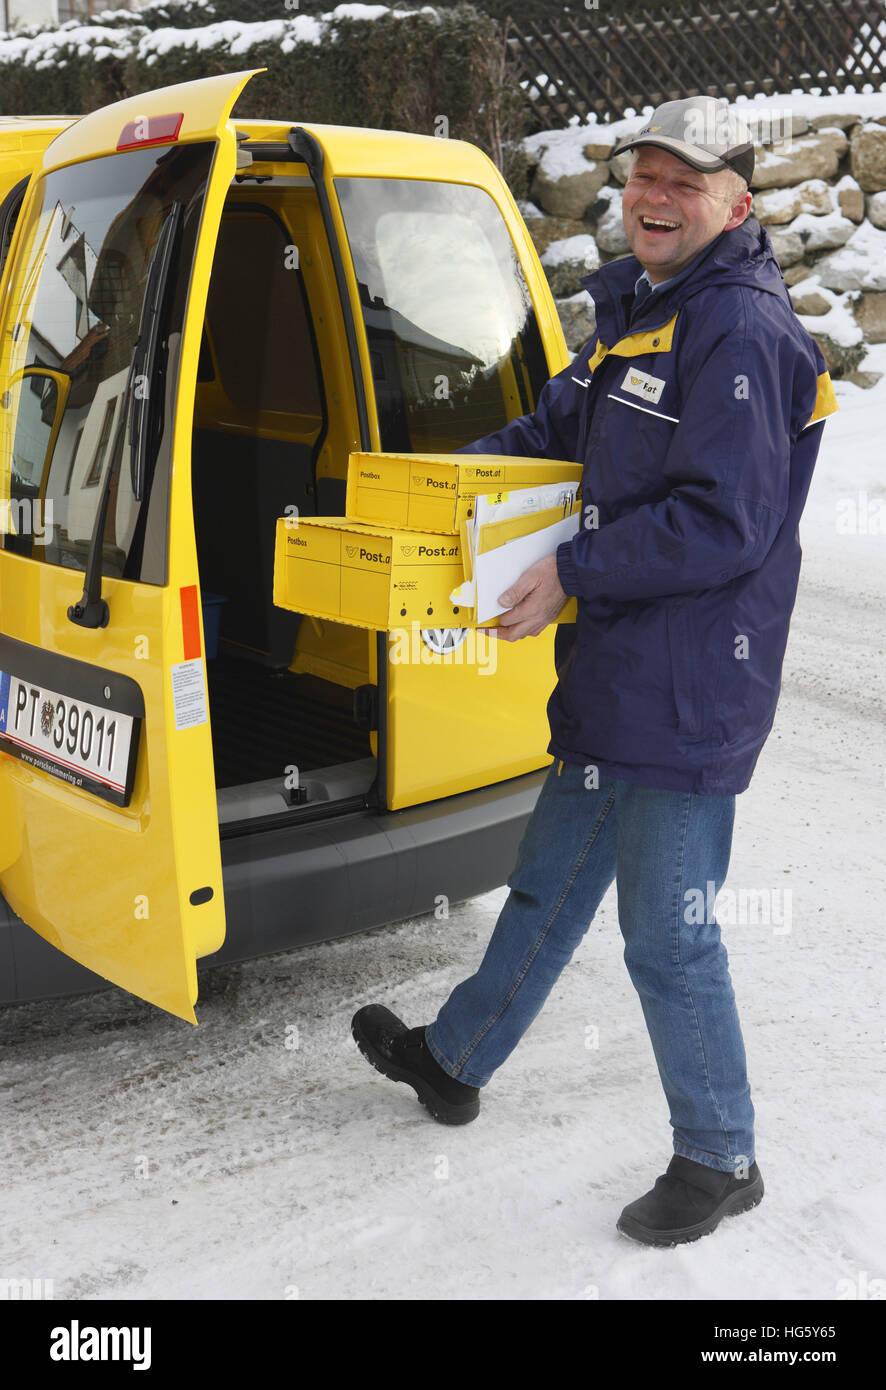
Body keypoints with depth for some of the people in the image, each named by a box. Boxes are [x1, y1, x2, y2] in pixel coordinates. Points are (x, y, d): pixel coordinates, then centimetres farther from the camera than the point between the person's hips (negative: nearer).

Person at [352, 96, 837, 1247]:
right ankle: (454, 1061, 43)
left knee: (669, 938, 2)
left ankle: (719, 1160, 23)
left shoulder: (741, 333, -17)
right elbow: (556, 430, 26)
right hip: (615, 680, 10)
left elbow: (722, 524, -23)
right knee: (548, 886, 23)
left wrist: (572, 575, -18)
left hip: (687, 698, -10)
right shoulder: (637, 317, 14)